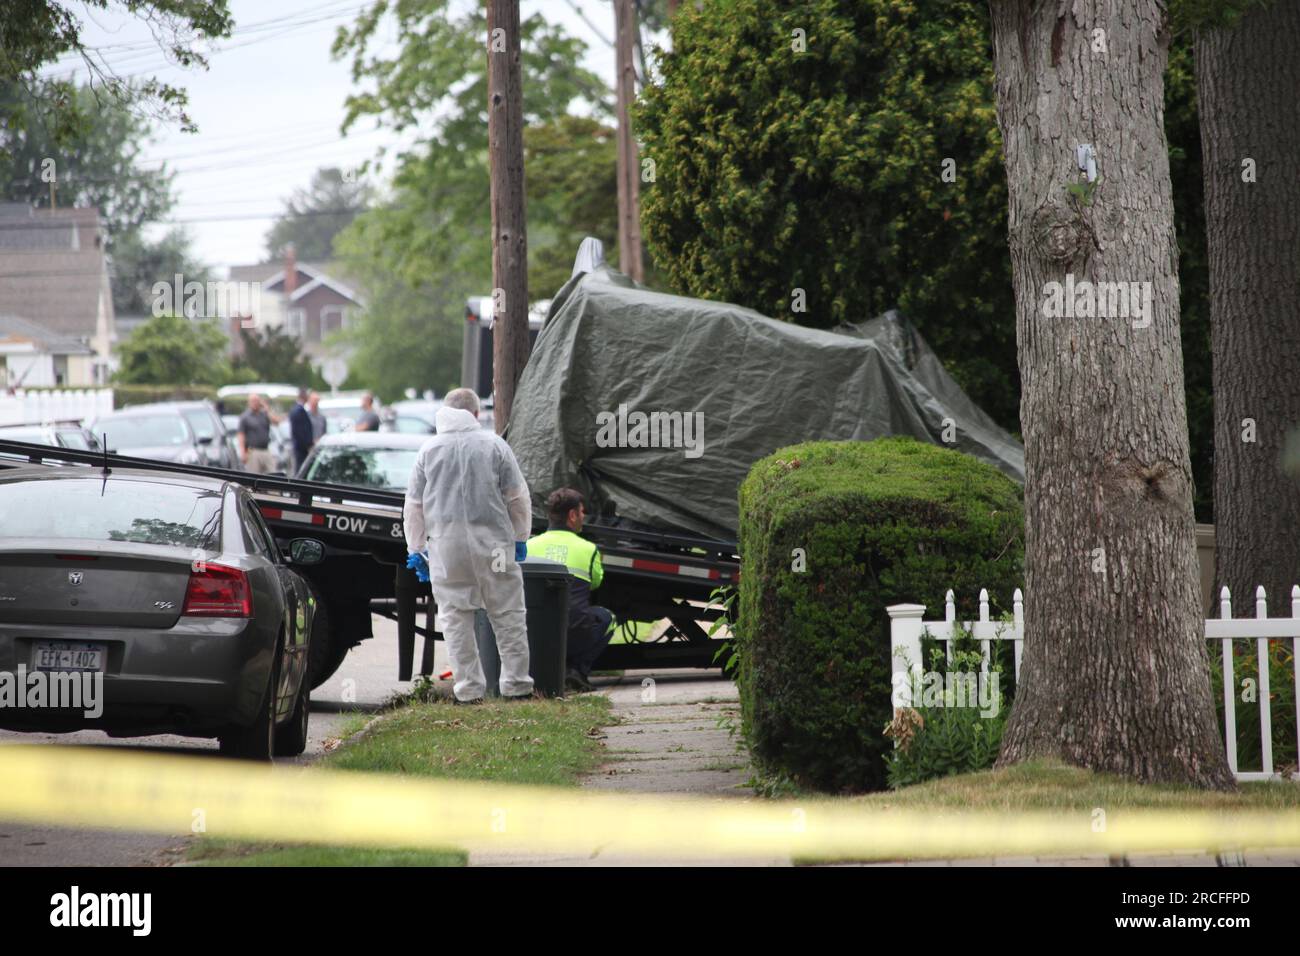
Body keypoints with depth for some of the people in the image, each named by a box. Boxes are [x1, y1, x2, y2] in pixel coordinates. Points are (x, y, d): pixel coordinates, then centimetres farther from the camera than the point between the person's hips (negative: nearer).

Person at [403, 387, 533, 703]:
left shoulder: (429, 449, 7)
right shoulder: (494, 445, 2)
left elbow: (414, 505, 10)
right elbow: (517, 497, 5)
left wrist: (416, 548, 16)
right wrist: (520, 538, 15)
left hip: (446, 544, 1)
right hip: (493, 541, -1)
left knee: (455, 618, 4)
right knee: (507, 614, 6)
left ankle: (469, 689, 1)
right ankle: (516, 683, 5)